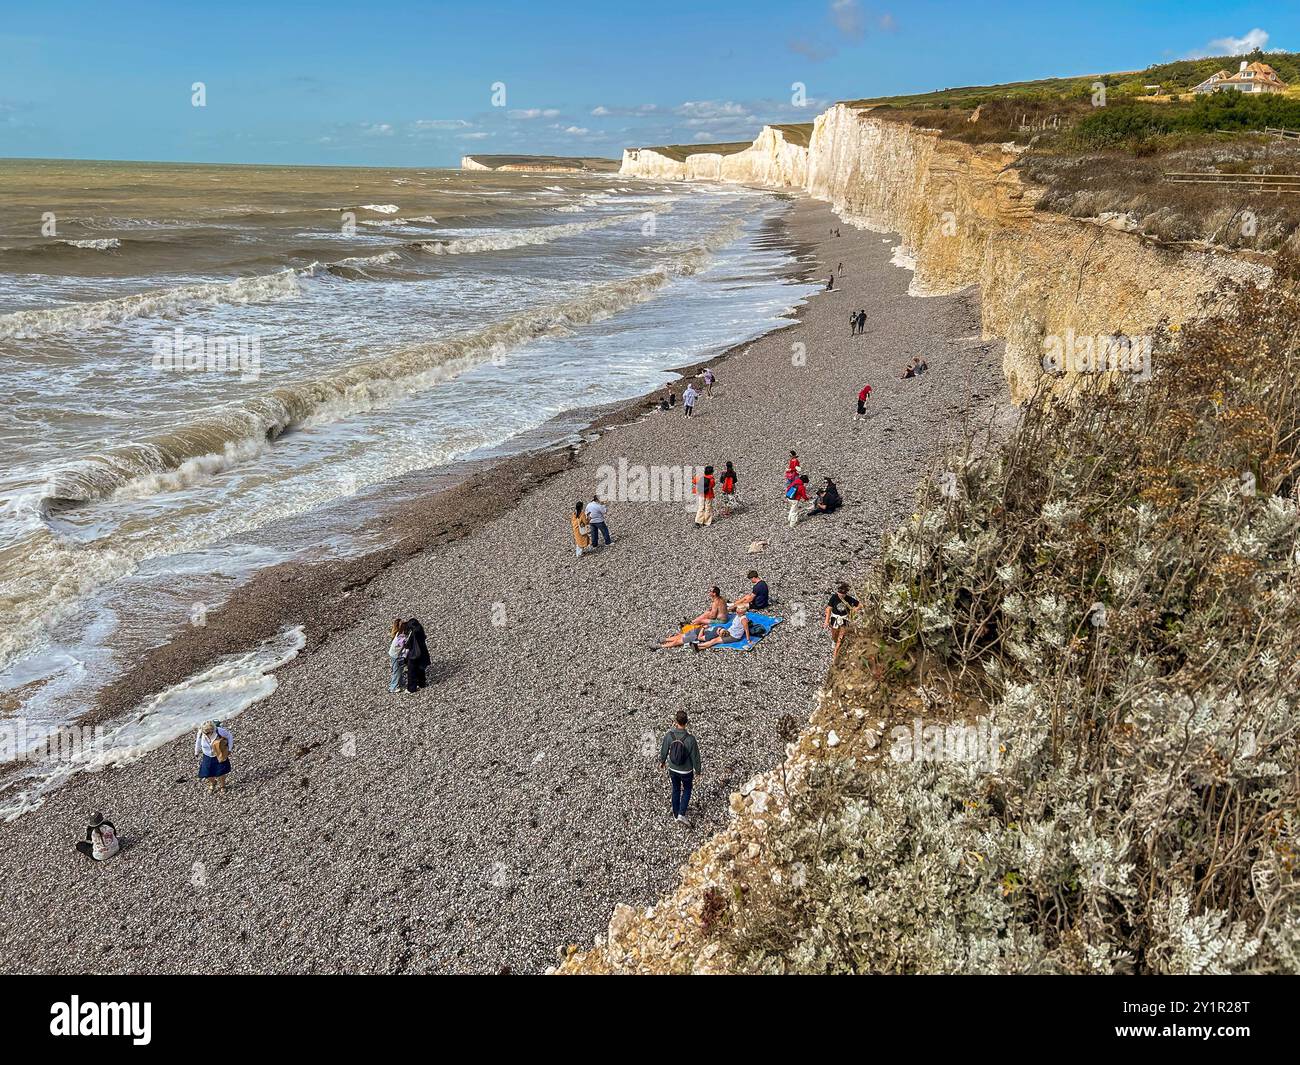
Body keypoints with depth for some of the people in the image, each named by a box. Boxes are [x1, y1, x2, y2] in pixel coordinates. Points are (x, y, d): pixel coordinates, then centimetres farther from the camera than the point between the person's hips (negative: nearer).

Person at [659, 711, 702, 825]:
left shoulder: (669, 735, -21)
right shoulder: (690, 739, -29)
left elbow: (664, 750, -4)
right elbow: (695, 757, -18)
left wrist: (662, 761, 17)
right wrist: (697, 771, -1)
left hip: (673, 769, 3)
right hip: (686, 771, -3)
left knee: (676, 789, 25)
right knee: (687, 790, 23)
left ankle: (676, 814, 39)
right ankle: (681, 815, 12)